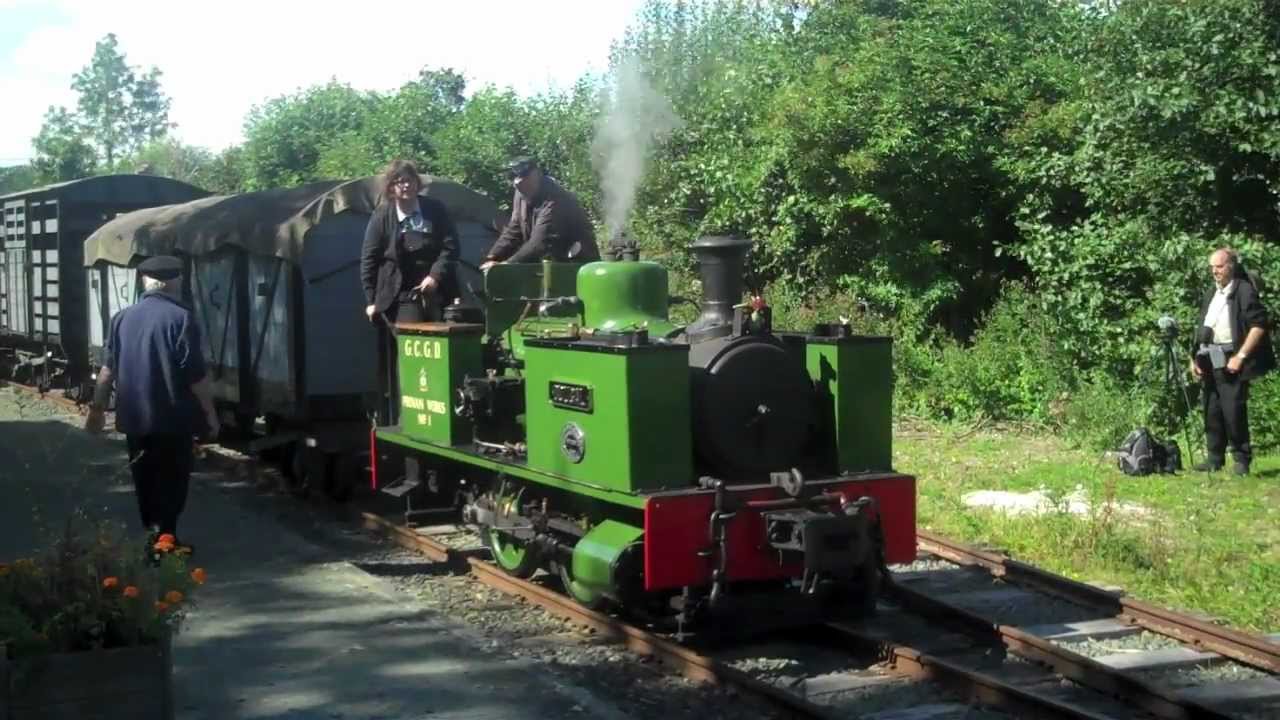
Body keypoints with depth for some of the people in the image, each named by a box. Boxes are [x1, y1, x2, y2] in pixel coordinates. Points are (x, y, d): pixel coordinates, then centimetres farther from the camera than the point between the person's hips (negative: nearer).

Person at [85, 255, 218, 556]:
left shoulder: (122, 318, 6)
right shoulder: (181, 317, -12)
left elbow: (108, 368, 7)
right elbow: (195, 374, -14)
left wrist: (97, 409, 14)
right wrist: (210, 412, -6)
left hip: (135, 417, 5)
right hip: (173, 418, -5)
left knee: (145, 480, 16)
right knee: (171, 481, 2)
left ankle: (154, 535, 25)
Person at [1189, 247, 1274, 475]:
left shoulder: (1245, 291, -7)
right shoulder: (1211, 294, 18)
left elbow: (1259, 325, -14)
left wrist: (1241, 356, -17)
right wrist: (1196, 358, 13)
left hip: (1231, 361, -8)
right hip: (1210, 362, 8)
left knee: (1233, 409, -9)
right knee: (1212, 411, 9)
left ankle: (1242, 459, 1)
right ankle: (1215, 458, 16)